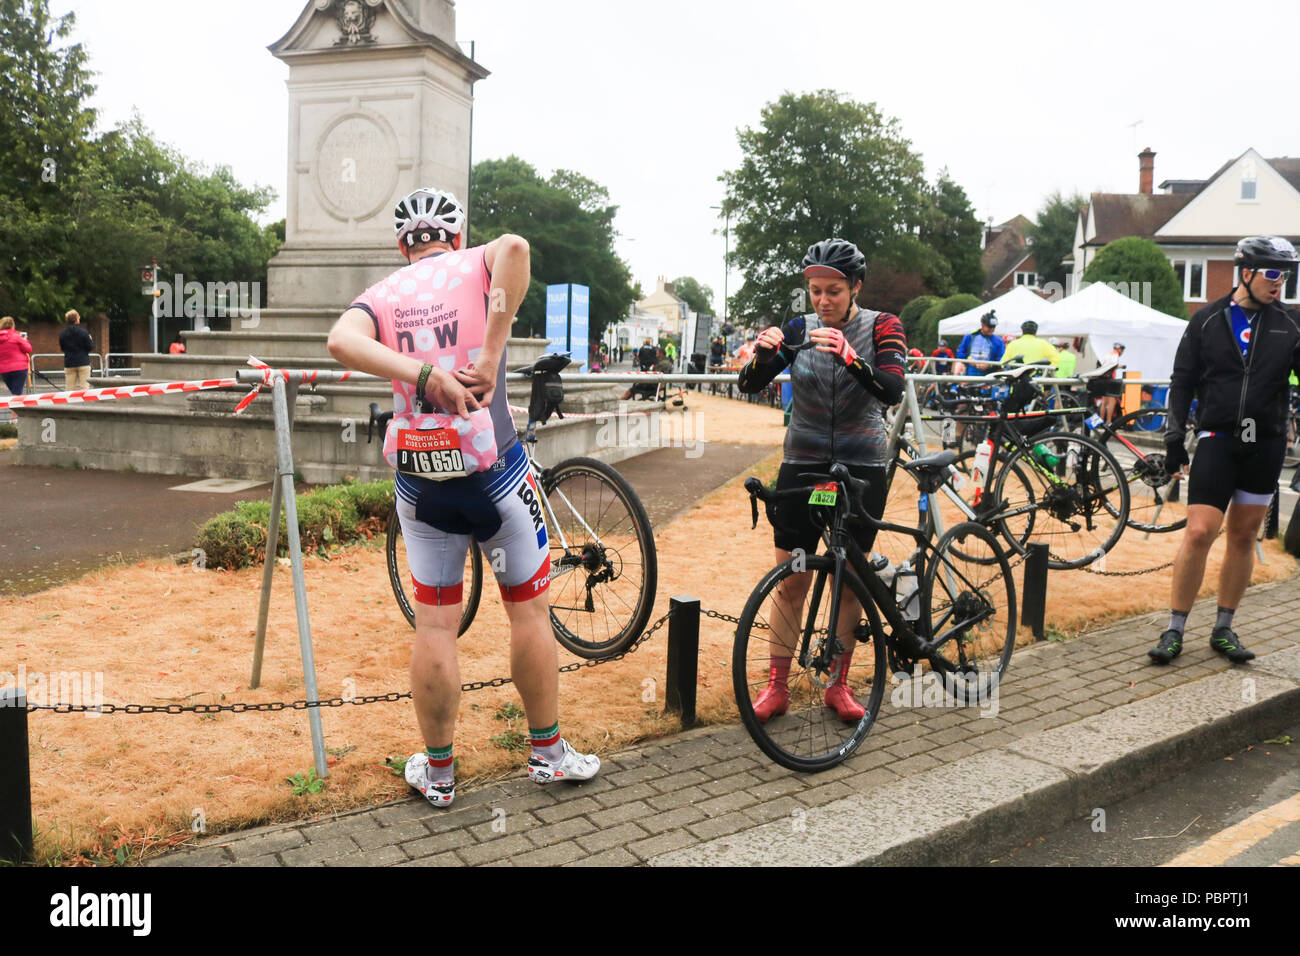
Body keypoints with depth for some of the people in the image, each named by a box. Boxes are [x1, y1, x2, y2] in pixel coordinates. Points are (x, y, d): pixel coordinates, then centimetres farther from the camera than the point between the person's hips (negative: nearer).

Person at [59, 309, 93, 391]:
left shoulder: (62, 334, 2)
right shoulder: (84, 333, -10)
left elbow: (62, 348, 12)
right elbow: (90, 348, -5)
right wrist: (91, 340, 12)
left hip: (69, 363, 3)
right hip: (83, 362, -3)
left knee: (69, 388, 5)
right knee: (84, 387, -1)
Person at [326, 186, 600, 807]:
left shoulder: (382, 295, 7)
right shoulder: (476, 267, 2)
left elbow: (341, 341, -16)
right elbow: (515, 246, -24)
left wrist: (426, 376, -21)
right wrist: (492, 355, -26)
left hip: (420, 480, 2)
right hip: (494, 471, -2)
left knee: (434, 626, 10)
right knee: (529, 610, 12)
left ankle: (437, 772, 22)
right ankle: (548, 751, 24)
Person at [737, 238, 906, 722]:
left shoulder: (882, 327, -3)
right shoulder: (798, 329, 1)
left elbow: (893, 390, -20)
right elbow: (750, 384, -8)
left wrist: (850, 358, -38)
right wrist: (763, 352, -30)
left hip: (861, 468, -1)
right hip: (802, 464, 1)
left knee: (849, 581, 6)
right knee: (791, 581, 1)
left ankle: (839, 685, 21)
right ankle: (777, 686, 13)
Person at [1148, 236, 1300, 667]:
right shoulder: (1207, 320, 3)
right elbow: (1182, 381, 4)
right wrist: (1174, 436, -4)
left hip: (1266, 445, 3)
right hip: (1218, 440, -2)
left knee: (1243, 537, 8)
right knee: (1199, 534, -11)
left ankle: (1223, 630, 20)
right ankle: (1175, 630, 0)